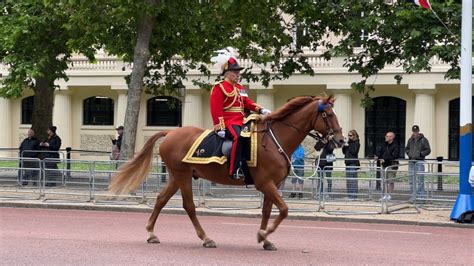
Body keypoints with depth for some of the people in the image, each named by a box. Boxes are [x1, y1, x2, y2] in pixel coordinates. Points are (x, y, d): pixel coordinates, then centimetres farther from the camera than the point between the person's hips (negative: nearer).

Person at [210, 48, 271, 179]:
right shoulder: (219, 88, -4)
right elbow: (216, 109, -10)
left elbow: (248, 103, 20)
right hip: (229, 122, -9)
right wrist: (220, 127, -18)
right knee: (239, 137, -35)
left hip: (241, 122, 9)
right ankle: (234, 170, -39)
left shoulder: (240, 88, 21)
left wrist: (261, 110, 2)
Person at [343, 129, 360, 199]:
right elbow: (344, 152, 16)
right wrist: (344, 147, -1)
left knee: (353, 180, -9)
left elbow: (354, 151, -17)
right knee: (348, 180, 10)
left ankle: (354, 195, -9)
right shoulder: (348, 142, 16)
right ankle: (349, 194, 16)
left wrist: (348, 146, -13)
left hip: (353, 163, -8)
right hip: (348, 162, 8)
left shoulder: (356, 143, -5)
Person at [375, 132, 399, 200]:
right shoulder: (385, 145, 13)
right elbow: (381, 153, 18)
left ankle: (389, 195, 1)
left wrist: (385, 159, -26)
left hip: (392, 165, -8)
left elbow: (394, 156, -21)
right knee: (385, 180, 11)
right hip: (385, 165, 8)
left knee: (391, 181, -3)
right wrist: (377, 157, -3)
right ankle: (386, 194, 17)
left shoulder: (395, 146, -13)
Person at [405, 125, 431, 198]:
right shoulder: (410, 140, 14)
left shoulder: (423, 140, -1)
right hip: (411, 161, 5)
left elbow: (428, 150, -1)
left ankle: (420, 196, -6)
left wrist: (421, 154, -12)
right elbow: (406, 149, 25)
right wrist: (408, 153, 6)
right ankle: (412, 196, 14)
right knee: (411, 180, 7)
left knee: (420, 180, -9)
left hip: (419, 161, -5)